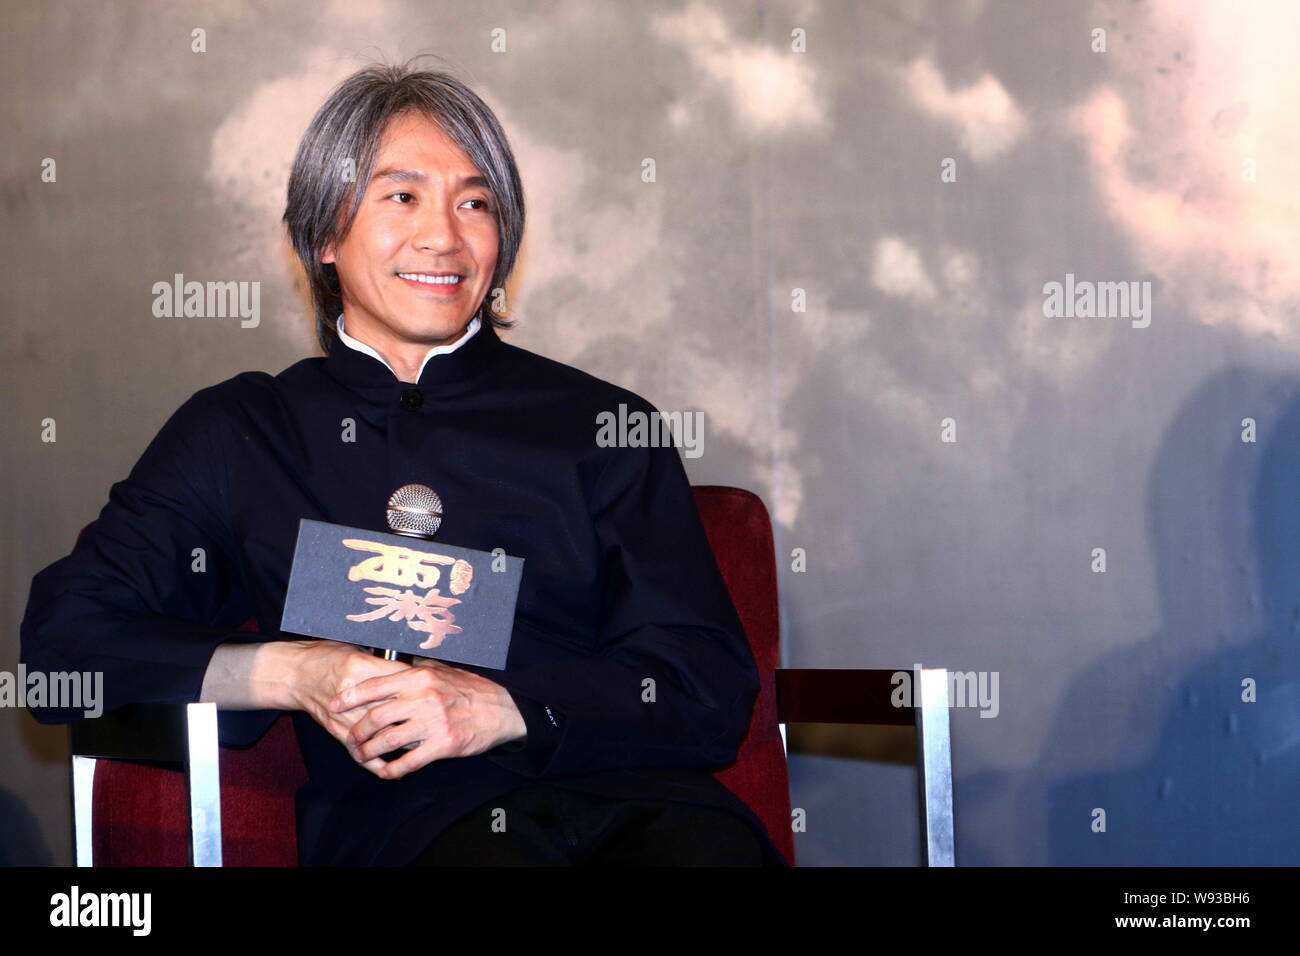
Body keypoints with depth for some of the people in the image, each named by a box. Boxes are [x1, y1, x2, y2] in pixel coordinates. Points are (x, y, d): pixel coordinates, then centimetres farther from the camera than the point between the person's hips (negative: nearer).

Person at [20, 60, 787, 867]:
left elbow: (711, 692, 8)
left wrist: (504, 708, -8)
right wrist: (287, 674, -3)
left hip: (626, 796, 1)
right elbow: (63, 641, 11)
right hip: (395, 820, -1)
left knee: (707, 848, -36)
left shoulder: (600, 427, 16)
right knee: (493, 850, -39)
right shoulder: (239, 433, 20)